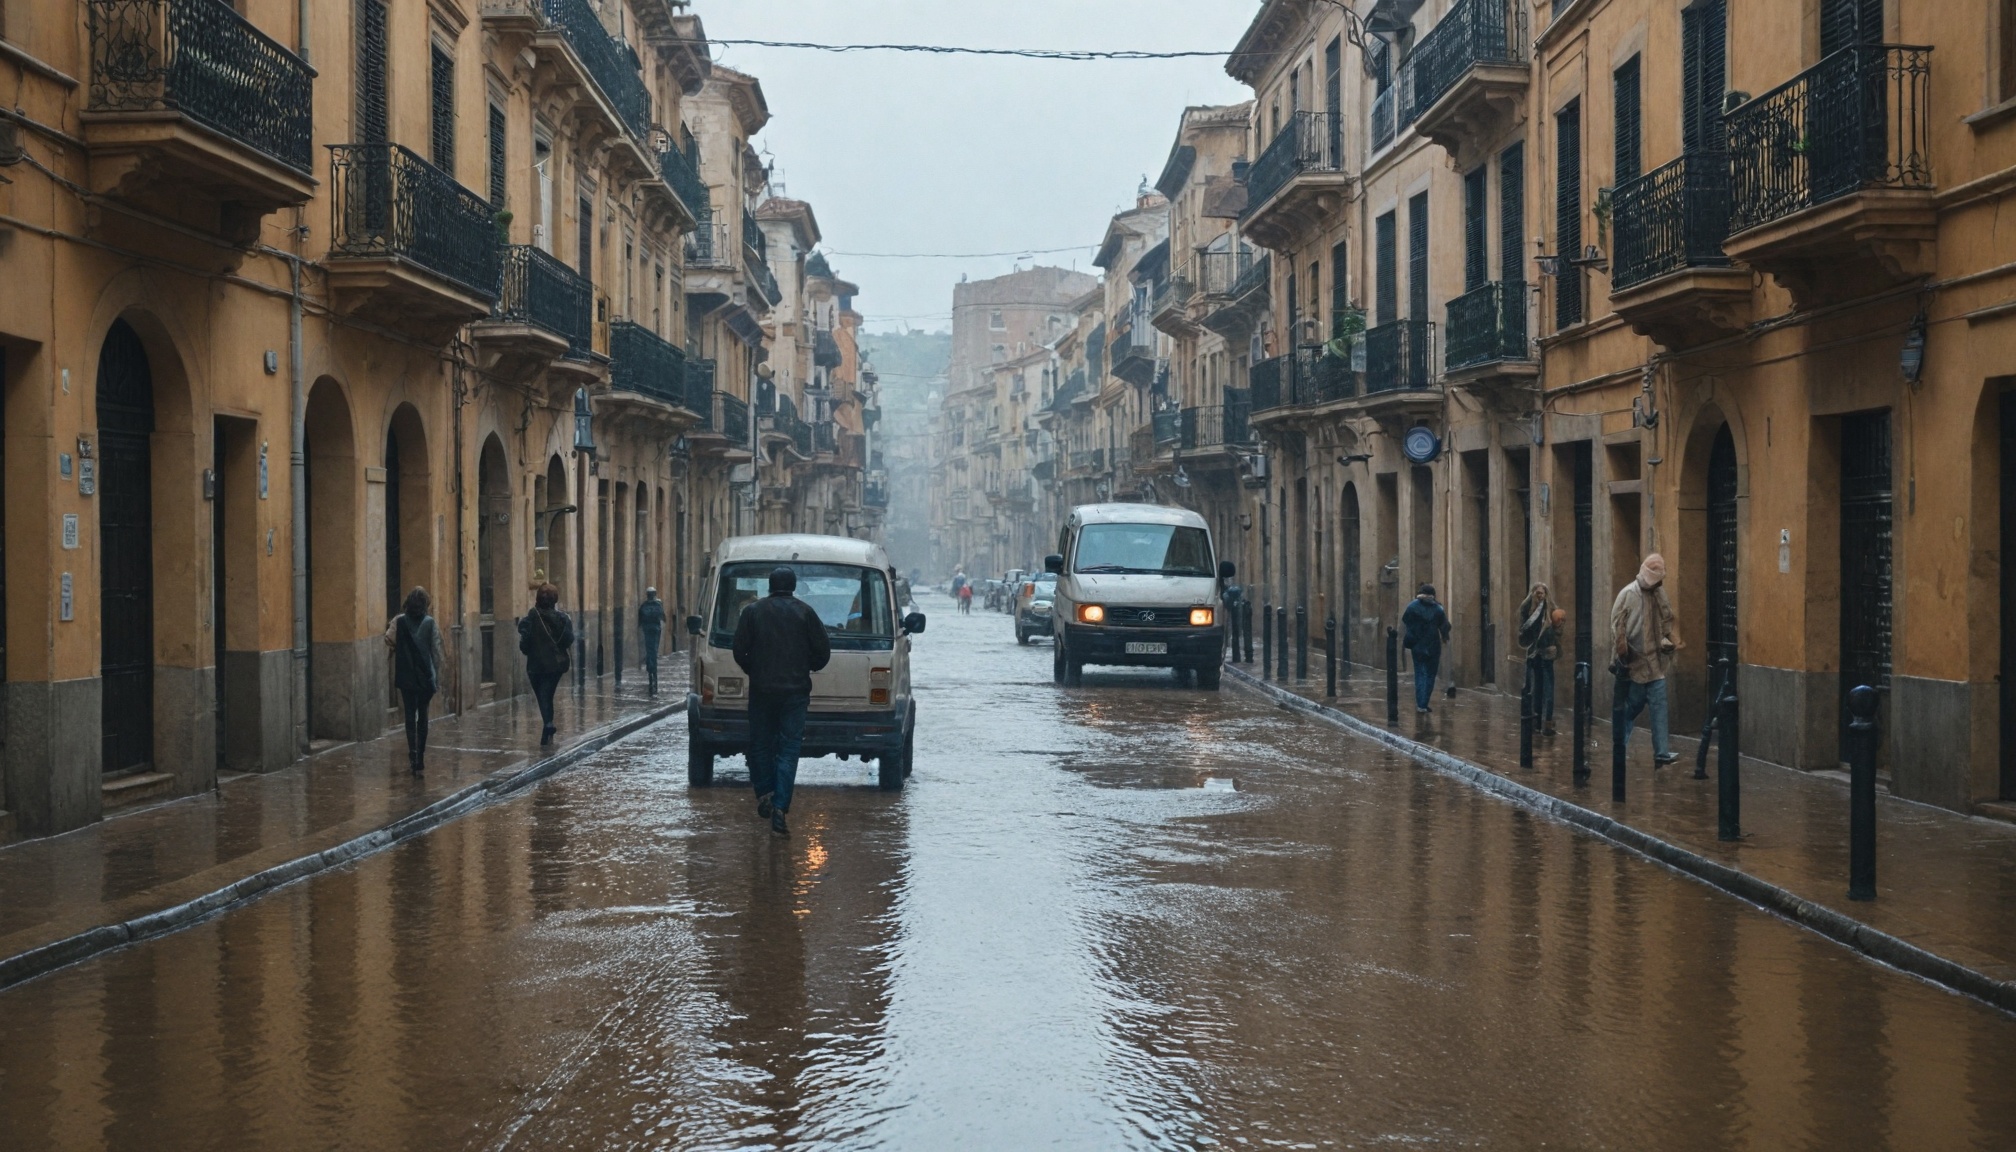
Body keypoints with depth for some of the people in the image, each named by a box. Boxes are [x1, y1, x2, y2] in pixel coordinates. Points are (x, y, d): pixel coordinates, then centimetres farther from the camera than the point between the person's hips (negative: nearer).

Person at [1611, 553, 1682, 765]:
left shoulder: (1660, 593, 7)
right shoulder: (1628, 594, -13)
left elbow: (1667, 621, 21)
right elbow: (1617, 627, -15)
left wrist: (1667, 640, 4)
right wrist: (1622, 655, -17)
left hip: (1655, 662, 6)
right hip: (1635, 662, -6)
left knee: (1659, 705, 0)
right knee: (1632, 707, 4)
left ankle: (1661, 752, 2)